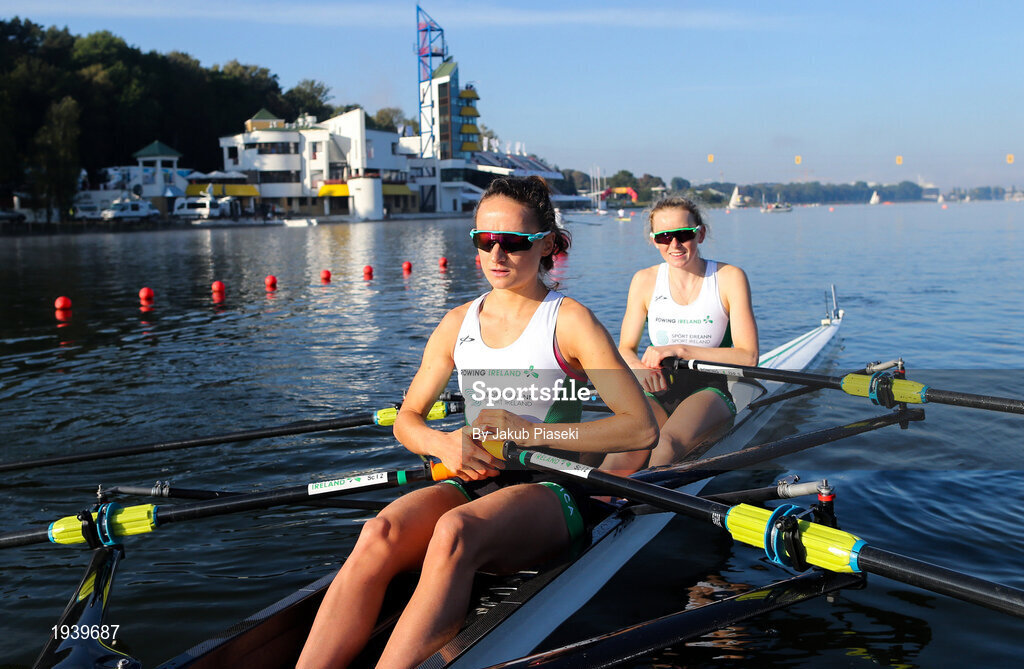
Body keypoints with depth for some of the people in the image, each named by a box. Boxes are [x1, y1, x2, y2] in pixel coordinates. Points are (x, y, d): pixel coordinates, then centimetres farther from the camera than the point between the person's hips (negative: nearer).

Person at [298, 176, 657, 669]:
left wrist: (533, 432, -16)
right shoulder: (458, 323, 14)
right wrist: (444, 443, -6)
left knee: (455, 531, -37)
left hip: (548, 490, -4)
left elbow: (641, 428, -9)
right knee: (379, 535, -29)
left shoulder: (569, 321, -1)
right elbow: (406, 419, 18)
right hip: (470, 483, 4)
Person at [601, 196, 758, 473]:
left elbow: (748, 356, -8)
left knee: (667, 443, -37)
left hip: (709, 391, -2)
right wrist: (639, 368, -16)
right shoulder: (644, 281, 6)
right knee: (622, 456, -32)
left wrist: (679, 349, -16)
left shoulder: (729, 278, -2)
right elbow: (625, 349, 9)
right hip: (658, 394, 2)